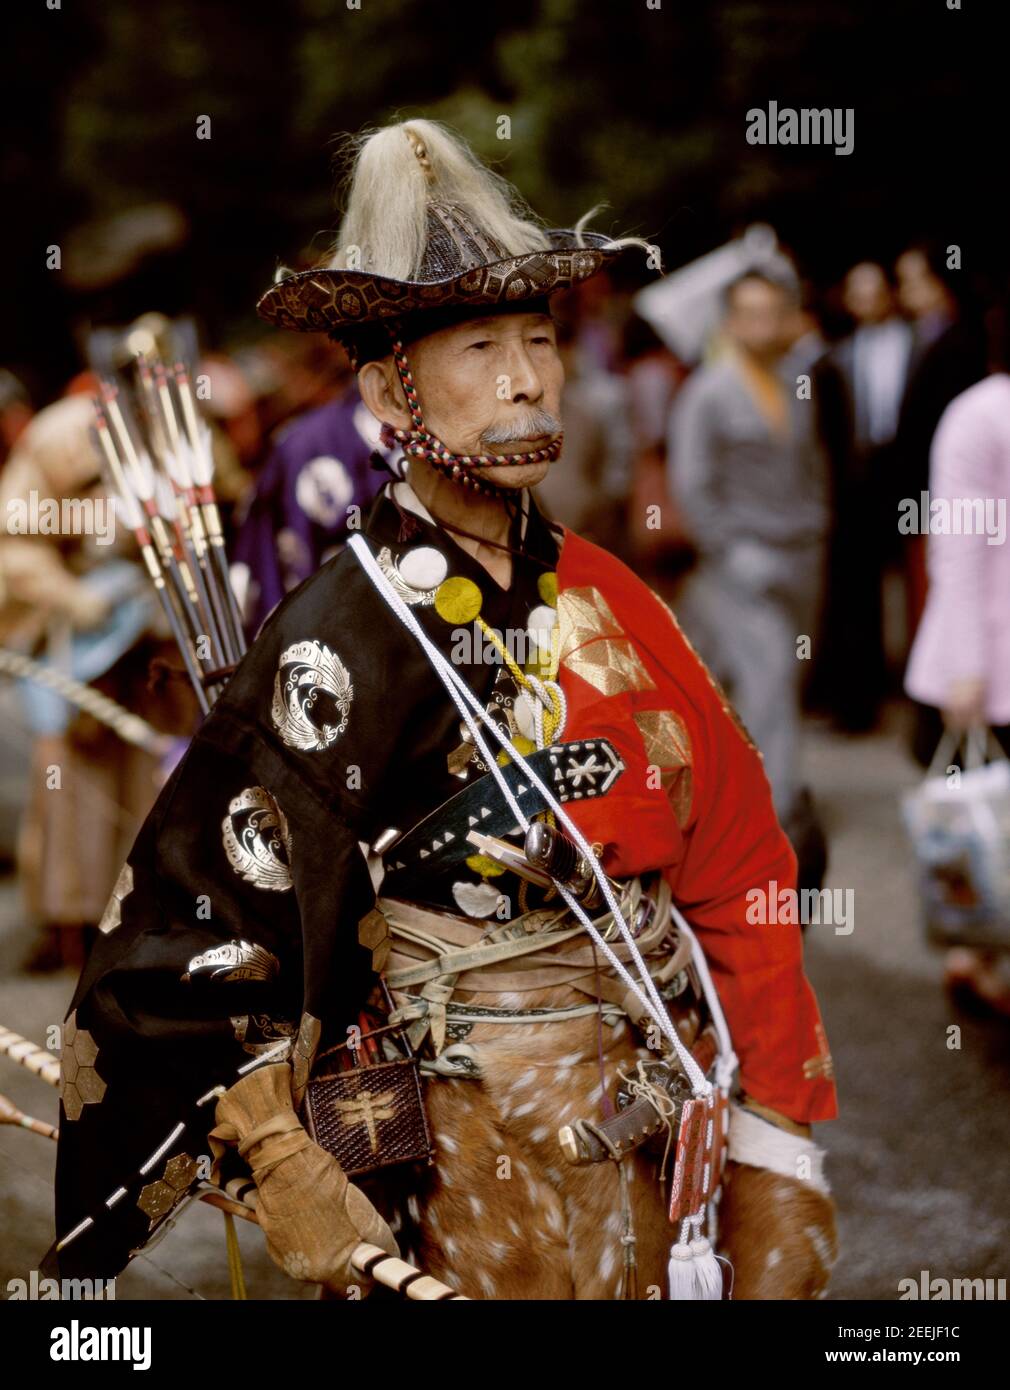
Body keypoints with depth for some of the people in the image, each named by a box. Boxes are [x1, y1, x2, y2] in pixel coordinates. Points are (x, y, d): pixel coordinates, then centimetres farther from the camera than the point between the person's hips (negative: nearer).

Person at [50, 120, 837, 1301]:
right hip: (483, 1187, -6)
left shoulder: (600, 594, 4)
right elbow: (200, 946, -16)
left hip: (670, 1162, 6)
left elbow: (736, 869, 5)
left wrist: (778, 1161, 2)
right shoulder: (351, 636, -15)